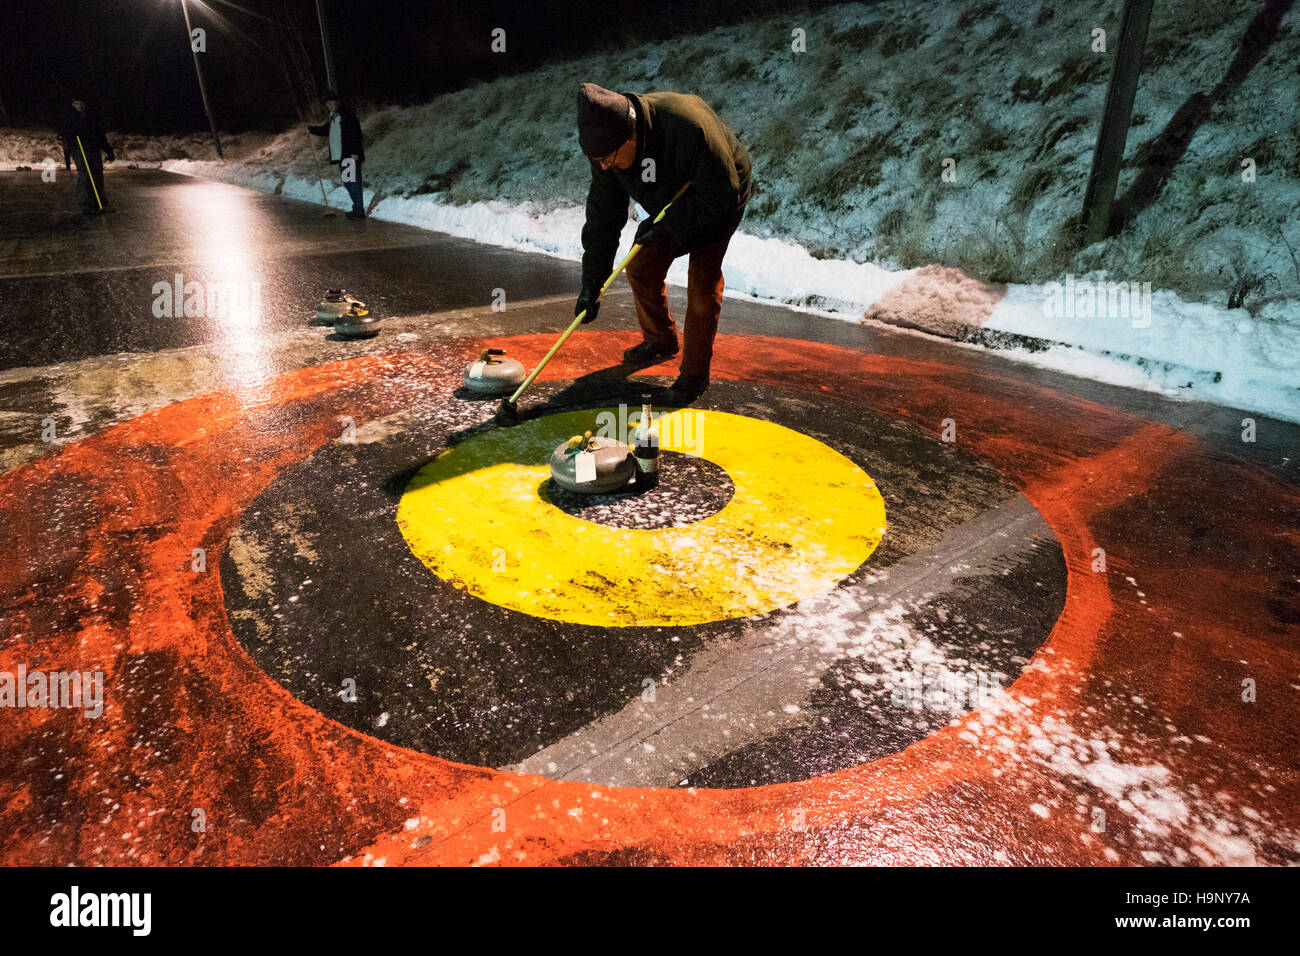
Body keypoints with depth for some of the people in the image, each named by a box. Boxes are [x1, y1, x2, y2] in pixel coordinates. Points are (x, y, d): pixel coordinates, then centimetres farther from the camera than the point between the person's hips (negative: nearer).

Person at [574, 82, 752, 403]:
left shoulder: (689, 129, -42)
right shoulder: (607, 144, -22)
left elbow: (722, 196, -31)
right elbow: (603, 214, -14)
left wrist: (667, 225, -31)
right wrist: (592, 282, -17)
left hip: (718, 203, -6)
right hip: (670, 206, 6)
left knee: (703, 280, -13)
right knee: (641, 268, 3)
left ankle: (695, 372, 1)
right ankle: (660, 340, 28)